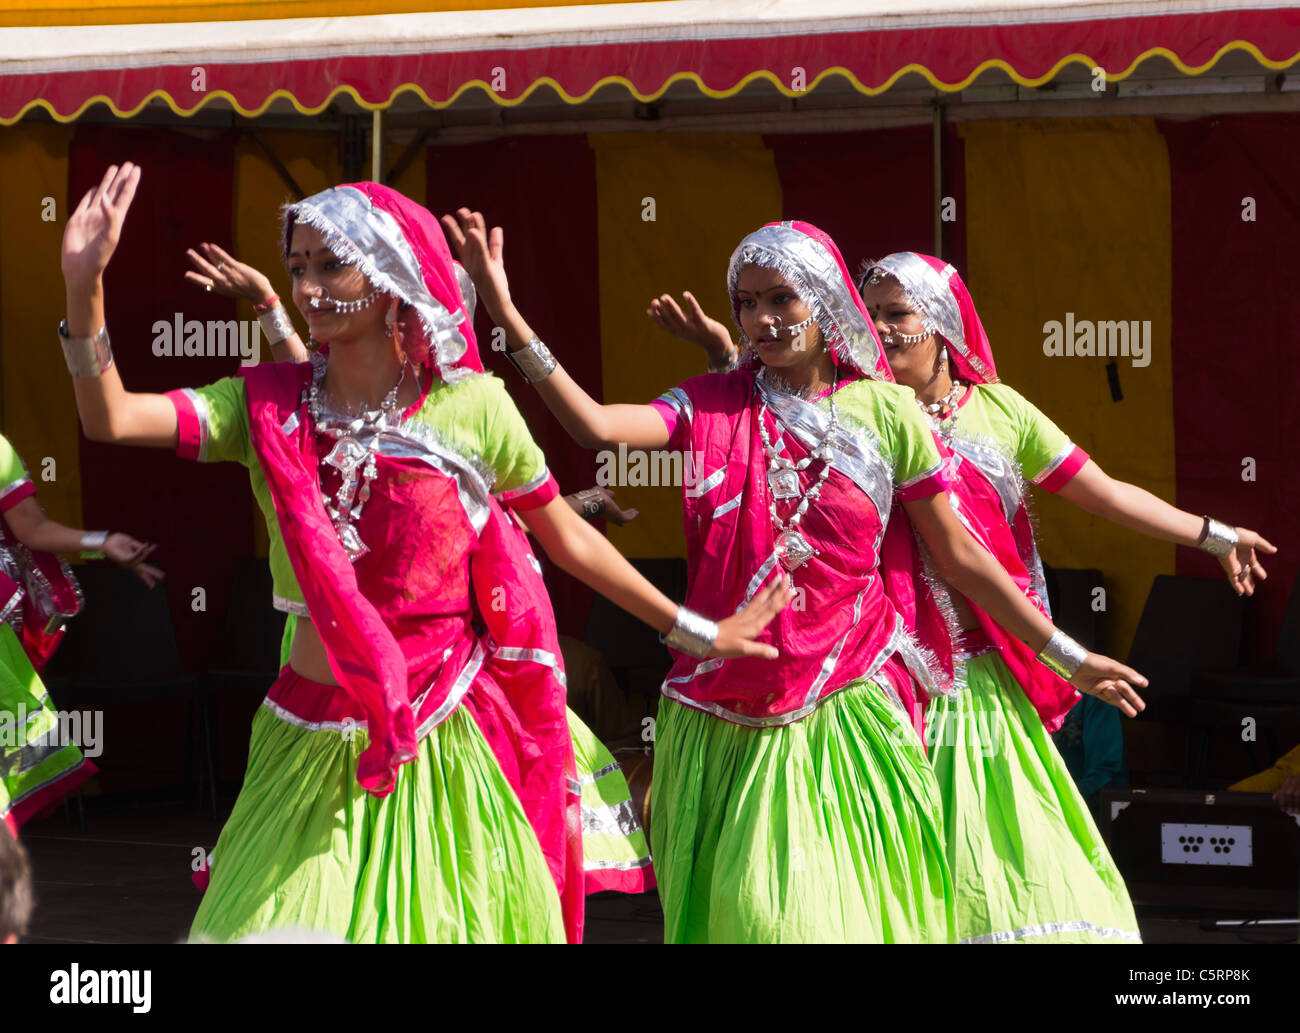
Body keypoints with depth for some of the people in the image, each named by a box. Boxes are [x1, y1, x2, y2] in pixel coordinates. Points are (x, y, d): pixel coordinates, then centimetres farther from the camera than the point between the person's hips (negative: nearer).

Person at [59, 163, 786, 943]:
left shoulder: (469, 406, -3)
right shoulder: (271, 406, 1)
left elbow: (569, 538, 7)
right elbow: (112, 419, -10)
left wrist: (693, 631, 10)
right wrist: (86, 286, -22)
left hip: (441, 749, -2)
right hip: (312, 753, 2)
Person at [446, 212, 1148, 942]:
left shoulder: (884, 411, 2)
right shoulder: (713, 407, 4)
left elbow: (960, 555, 6)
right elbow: (596, 425, -13)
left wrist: (1066, 656, 7)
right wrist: (506, 314, -21)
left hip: (844, 713, -1)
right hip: (726, 714, 1)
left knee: (843, 905, -4)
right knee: (742, 905, 2)